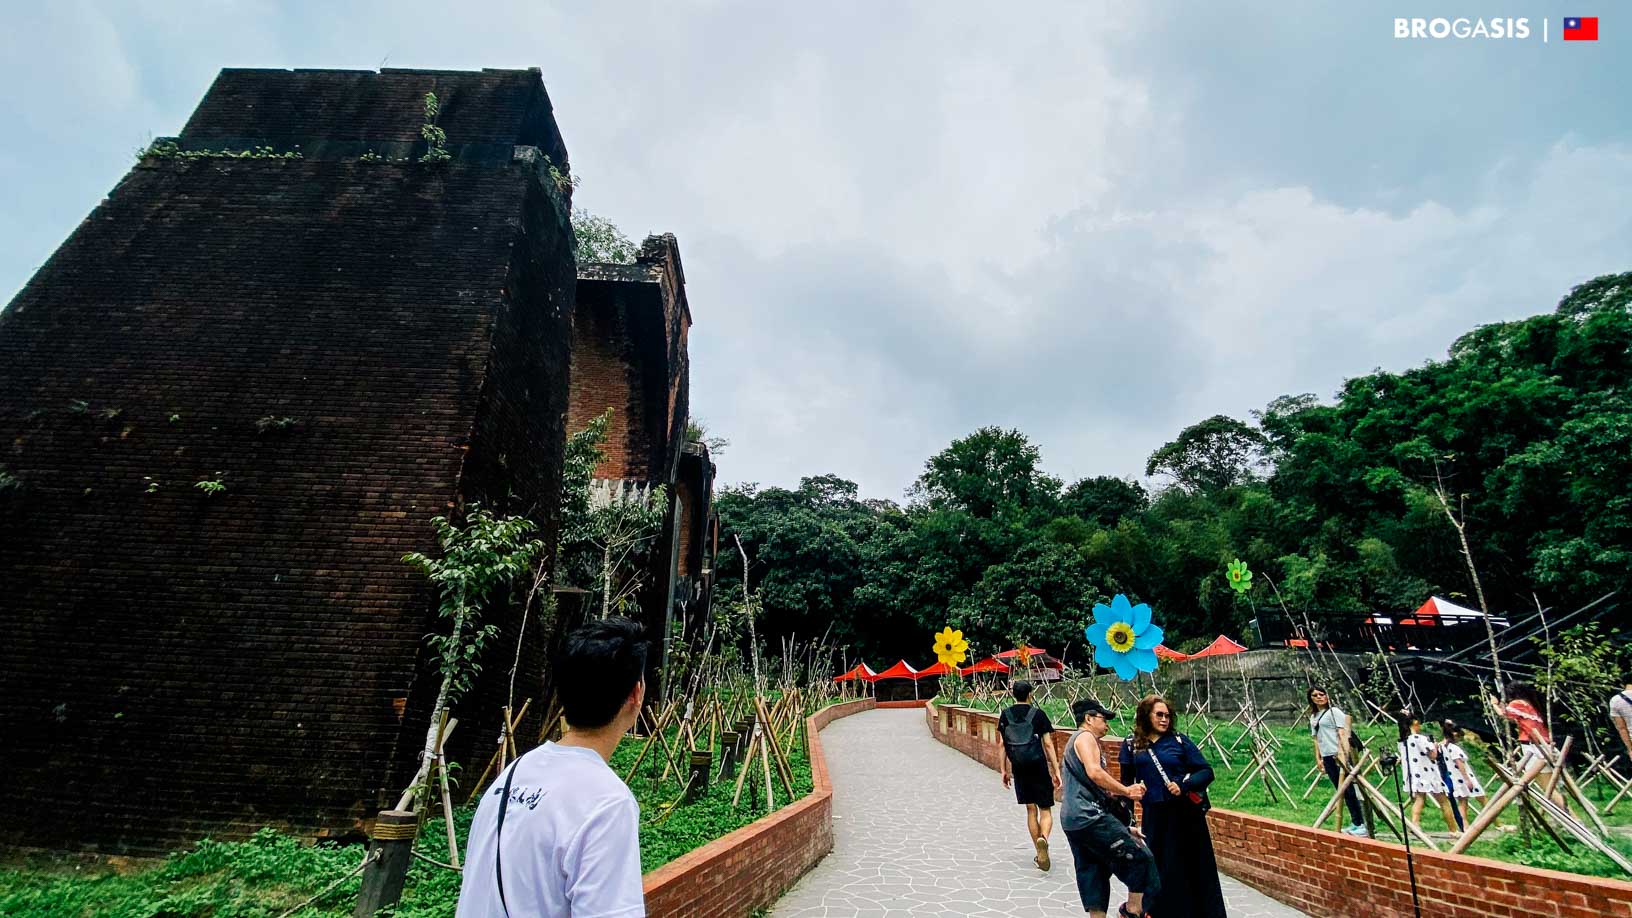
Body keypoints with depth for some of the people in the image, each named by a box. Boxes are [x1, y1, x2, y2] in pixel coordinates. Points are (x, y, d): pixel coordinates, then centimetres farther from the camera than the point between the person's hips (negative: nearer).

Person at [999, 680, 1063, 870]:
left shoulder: (1005, 715, 4)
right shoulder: (1038, 713, -4)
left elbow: (1002, 744, 5)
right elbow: (1048, 744, -5)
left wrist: (1004, 770, 12)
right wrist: (1056, 771, -1)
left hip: (1019, 768, 3)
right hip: (1039, 766, -3)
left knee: (1031, 810, 14)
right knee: (1045, 810, 6)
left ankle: (1040, 854, 18)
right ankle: (1043, 838, -23)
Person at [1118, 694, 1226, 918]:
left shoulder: (1179, 740, -2)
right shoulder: (1131, 745, 1)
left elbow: (1207, 771, -3)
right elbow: (1126, 784, 7)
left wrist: (1183, 784, -19)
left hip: (1186, 815, -1)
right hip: (1155, 816, 1)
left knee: (1197, 871, 9)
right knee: (1159, 870, 8)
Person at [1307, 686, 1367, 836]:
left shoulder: (1334, 711, -4)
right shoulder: (1313, 717, 15)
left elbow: (1342, 733, -11)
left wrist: (1343, 753, -19)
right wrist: (1318, 758, 12)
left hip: (1339, 756, -7)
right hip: (1327, 758, 7)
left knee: (1348, 790, -5)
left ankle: (1360, 824, 0)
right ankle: (1354, 823, 16)